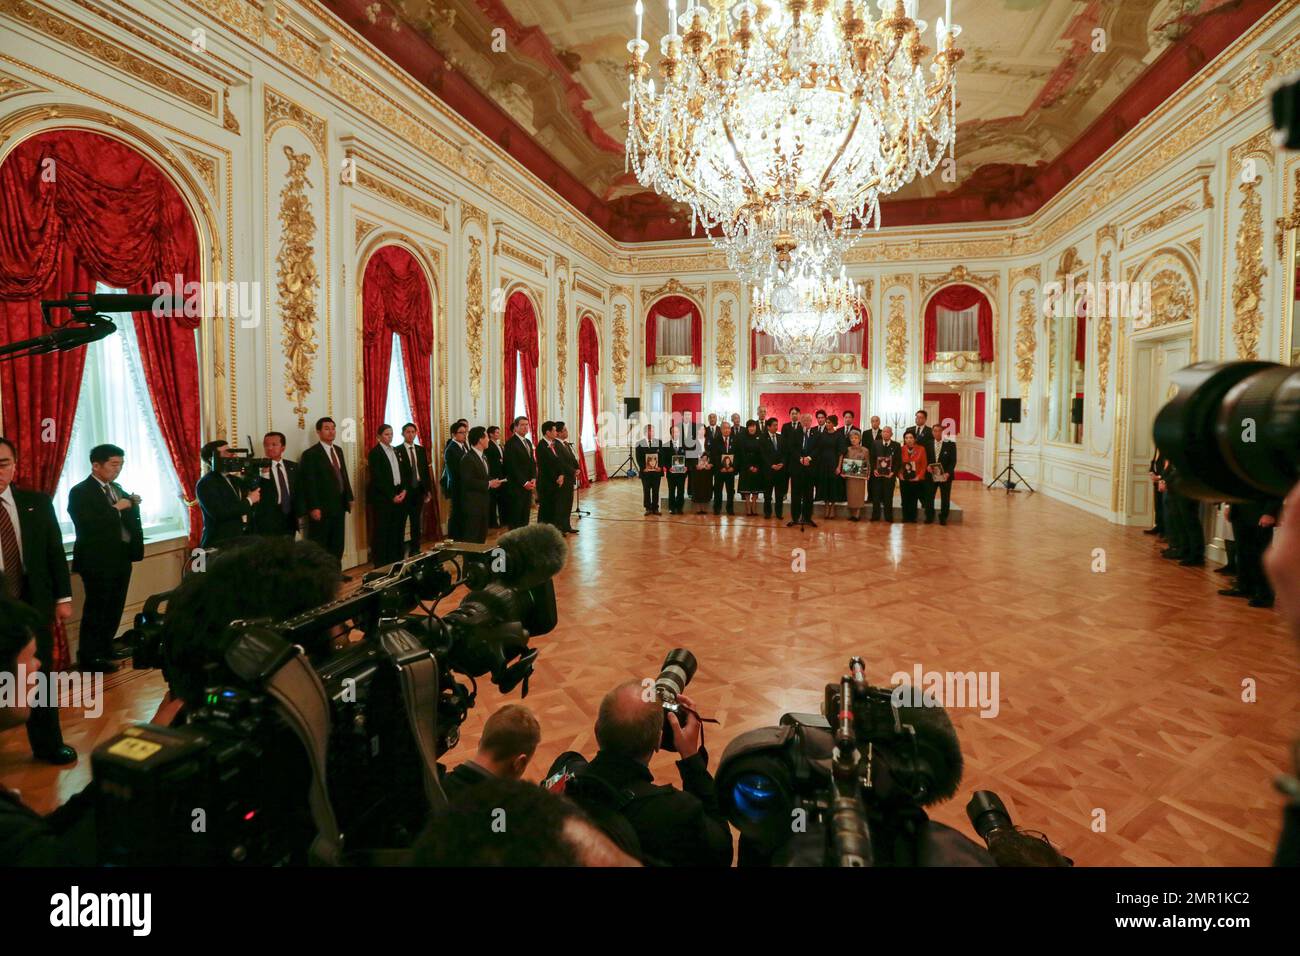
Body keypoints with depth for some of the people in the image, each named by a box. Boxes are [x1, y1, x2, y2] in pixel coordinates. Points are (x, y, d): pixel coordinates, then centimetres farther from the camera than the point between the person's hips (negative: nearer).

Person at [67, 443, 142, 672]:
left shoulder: (116, 488, 13)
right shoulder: (80, 492, -10)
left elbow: (129, 519, 18)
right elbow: (88, 525, -22)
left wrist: (133, 505, -1)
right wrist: (116, 508, -18)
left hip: (121, 557, 8)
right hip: (98, 561, -7)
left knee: (115, 608, 15)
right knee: (95, 609, -1)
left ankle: (105, 648, 27)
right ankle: (88, 657, 8)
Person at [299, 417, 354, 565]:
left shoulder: (338, 450, 13)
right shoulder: (310, 454, -10)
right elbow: (309, 483, -15)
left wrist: (349, 498, 13)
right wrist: (313, 507, -19)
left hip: (339, 506, 7)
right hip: (322, 508, -7)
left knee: (337, 545, 11)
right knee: (319, 547, 3)